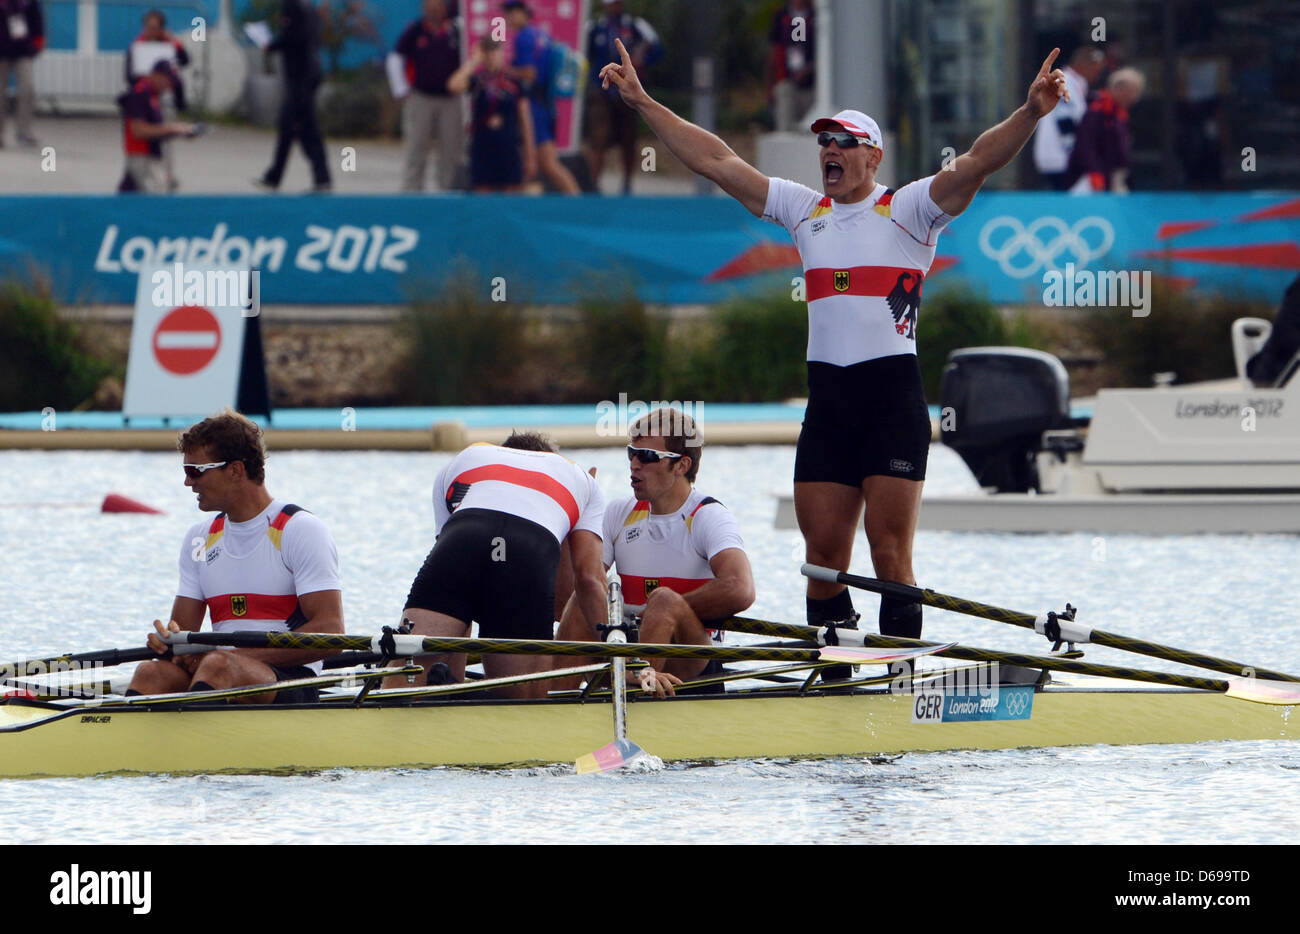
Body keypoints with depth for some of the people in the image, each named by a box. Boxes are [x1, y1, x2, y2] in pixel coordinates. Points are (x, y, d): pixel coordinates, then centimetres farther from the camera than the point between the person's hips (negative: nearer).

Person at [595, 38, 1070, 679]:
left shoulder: (908, 210, 2)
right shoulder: (804, 210, 16)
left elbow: (974, 164, -13)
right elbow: (714, 160, 18)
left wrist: (1030, 113, -29)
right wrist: (642, 103, 17)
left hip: (893, 397, -5)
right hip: (827, 402, 5)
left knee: (890, 557, -8)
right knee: (823, 558, 3)